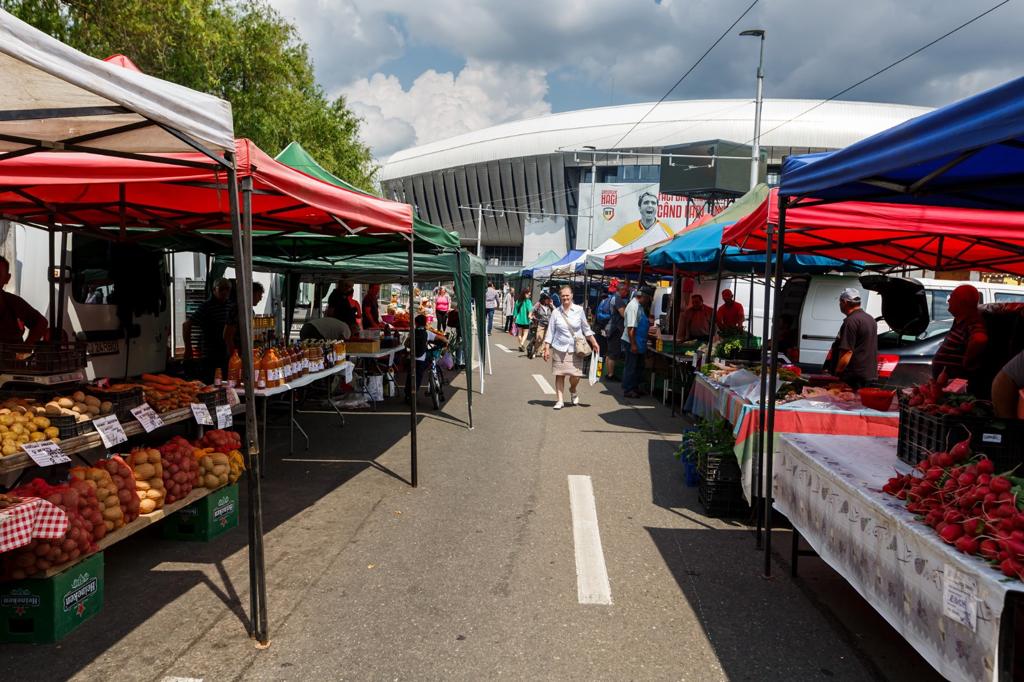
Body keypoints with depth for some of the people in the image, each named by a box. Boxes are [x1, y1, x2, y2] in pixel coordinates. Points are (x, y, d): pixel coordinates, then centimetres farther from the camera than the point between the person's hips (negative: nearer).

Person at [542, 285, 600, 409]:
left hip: (576, 349, 0)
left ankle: (573, 390, 29)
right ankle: (559, 400, 12)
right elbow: (550, 331, 3)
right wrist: (546, 348, -1)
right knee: (559, 375, 1)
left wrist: (594, 343, 9)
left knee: (576, 375, -4)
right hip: (559, 348, 0)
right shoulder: (556, 312, 0)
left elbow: (586, 328, 10)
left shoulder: (579, 310, 0)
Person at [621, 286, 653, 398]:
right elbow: (631, 328, -24)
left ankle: (635, 388, 26)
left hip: (638, 343, 10)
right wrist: (633, 344, -24)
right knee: (631, 367, -1)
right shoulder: (634, 306, -20)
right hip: (632, 342, -10)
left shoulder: (639, 306, 11)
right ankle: (628, 390, 7)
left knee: (638, 366, 16)